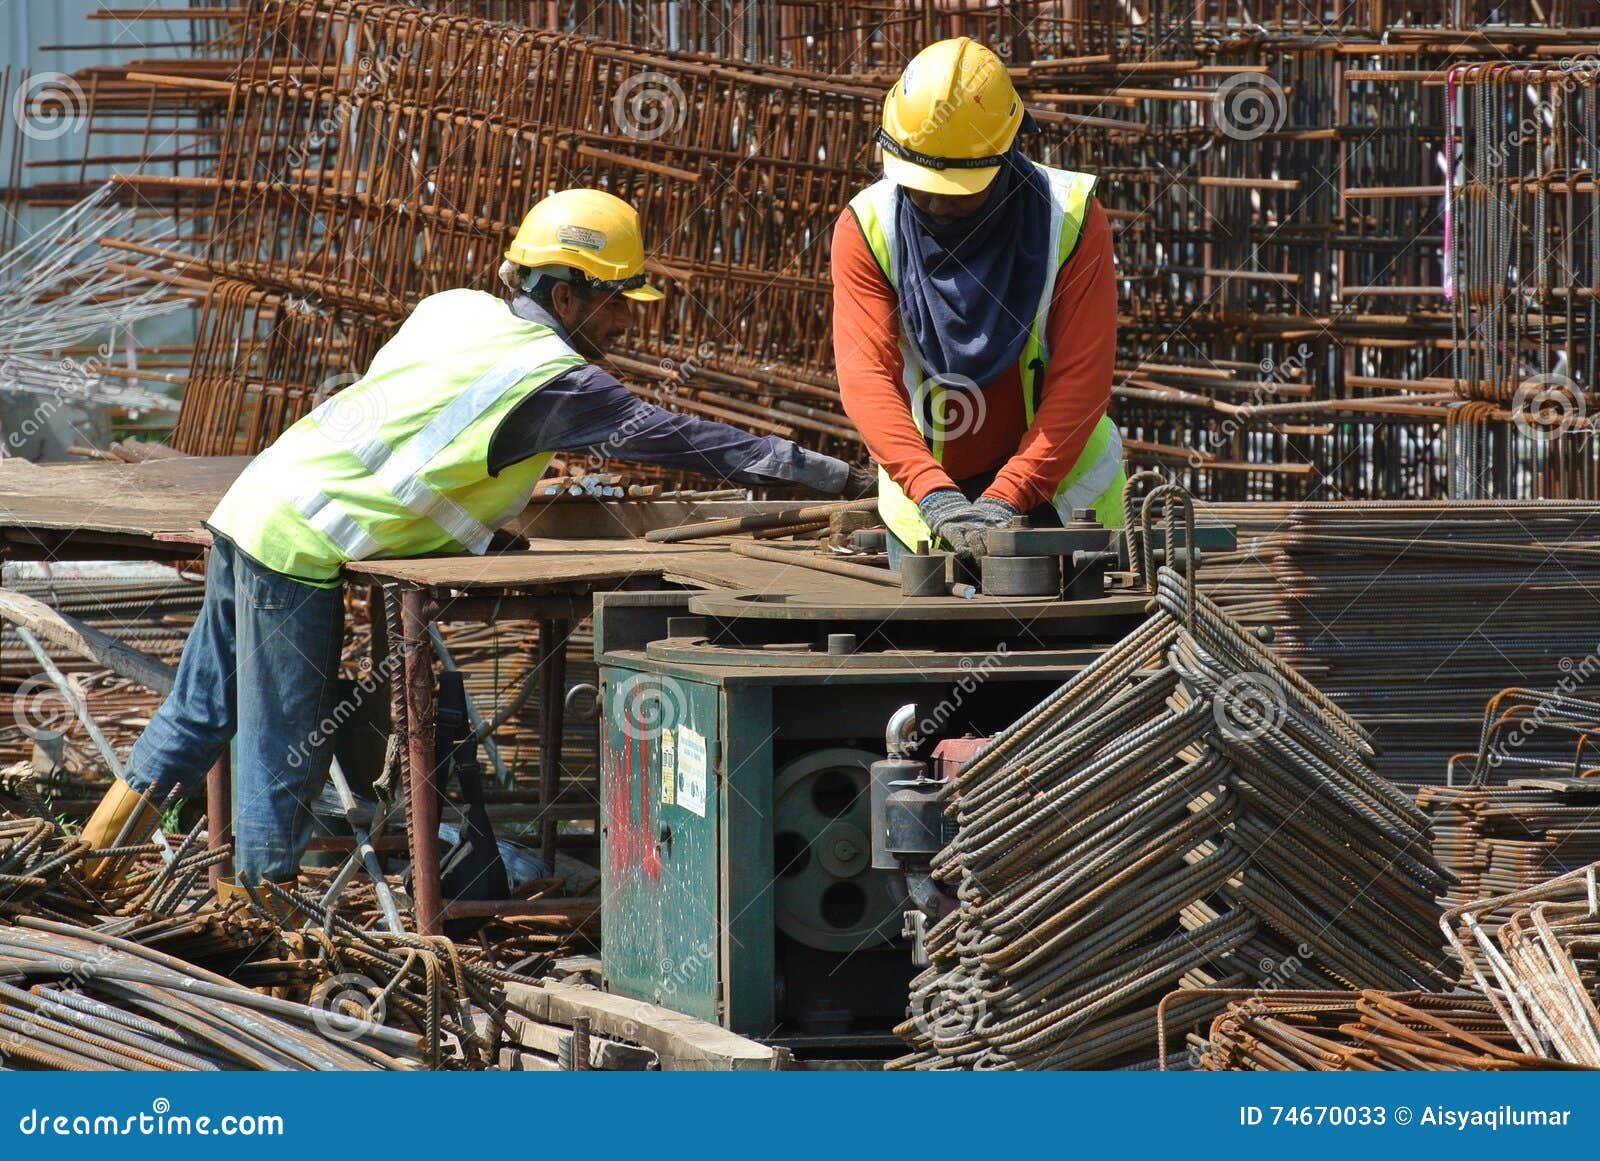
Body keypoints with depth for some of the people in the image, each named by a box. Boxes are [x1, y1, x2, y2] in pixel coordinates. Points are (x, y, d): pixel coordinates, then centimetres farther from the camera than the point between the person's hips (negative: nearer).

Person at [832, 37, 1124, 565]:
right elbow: (867, 377, -21)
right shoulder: (867, 229, -12)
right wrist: (937, 497, -35)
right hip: (922, 499, 0)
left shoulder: (1070, 219, -14)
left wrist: (1005, 499, -28)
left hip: (1059, 490, 0)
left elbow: (1080, 382, -18)